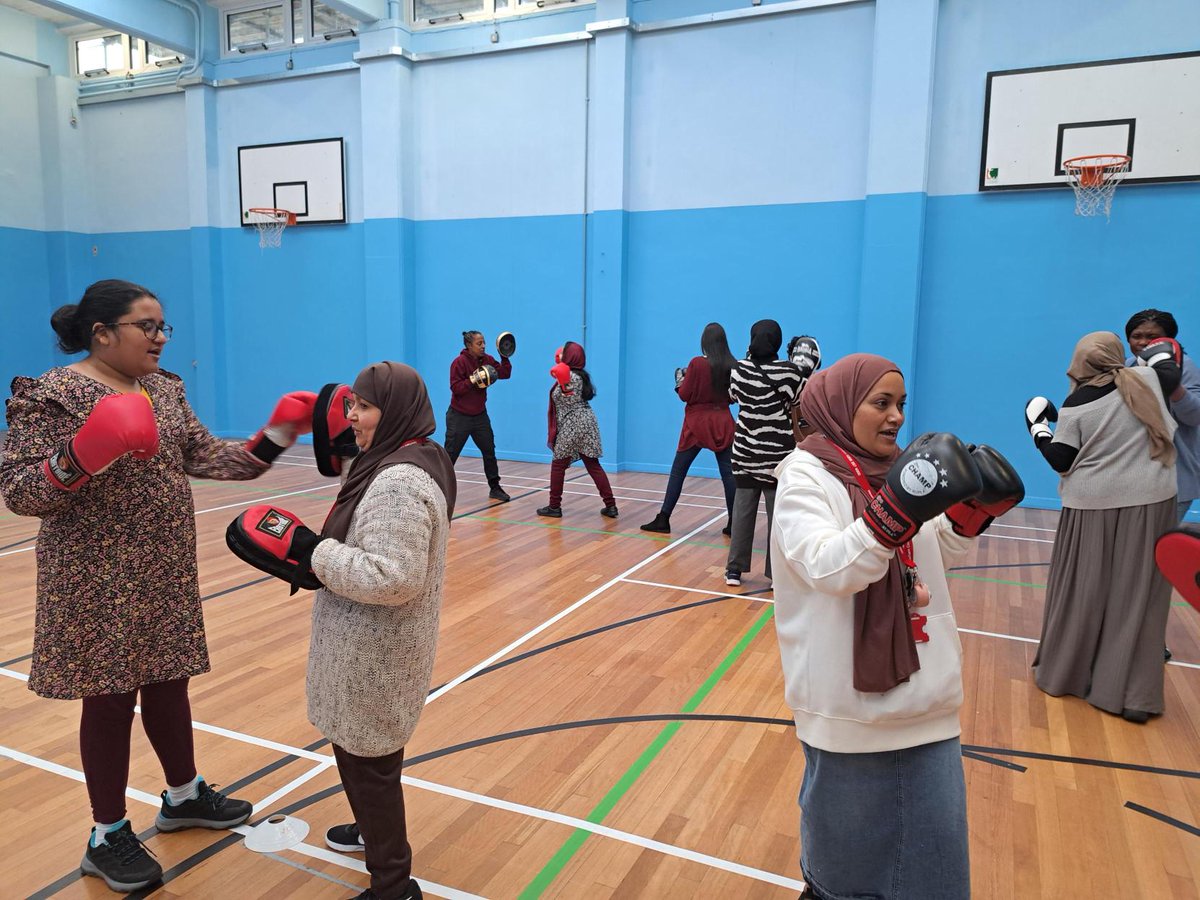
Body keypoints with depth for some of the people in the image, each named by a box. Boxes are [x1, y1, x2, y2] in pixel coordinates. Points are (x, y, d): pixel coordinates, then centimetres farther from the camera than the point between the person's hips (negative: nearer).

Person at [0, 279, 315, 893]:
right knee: (111, 698, 6)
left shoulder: (165, 389, 7)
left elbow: (206, 457, 3)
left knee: (168, 683, 18)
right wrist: (82, 457, -34)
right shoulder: (52, 396, -13)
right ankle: (108, 837, 25)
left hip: (167, 573, 6)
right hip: (98, 581, -6)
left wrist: (277, 435, -7)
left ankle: (183, 795, 38)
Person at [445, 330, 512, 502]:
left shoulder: (487, 360, 3)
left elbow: (505, 373, 0)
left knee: (489, 452, 6)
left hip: (480, 416, 5)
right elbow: (455, 388, -20)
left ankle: (494, 488, 16)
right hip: (459, 416, -5)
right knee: (449, 455, 0)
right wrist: (473, 380, -29)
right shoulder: (459, 362, -14)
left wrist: (505, 357, -10)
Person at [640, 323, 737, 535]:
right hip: (723, 423, 3)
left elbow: (685, 395, -7)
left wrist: (680, 381, 11)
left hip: (697, 423, -2)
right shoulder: (732, 365, -2)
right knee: (728, 473, 6)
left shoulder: (697, 363, -11)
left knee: (678, 471, 5)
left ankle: (663, 520, 7)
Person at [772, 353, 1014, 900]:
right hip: (851, 701, -6)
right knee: (847, 840, 12)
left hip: (923, 691, 7)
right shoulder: (804, 474, -12)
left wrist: (970, 510, 3)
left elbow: (934, 556, 20)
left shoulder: (894, 468, 8)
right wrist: (898, 511, -37)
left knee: (935, 846, 17)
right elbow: (827, 568, -26)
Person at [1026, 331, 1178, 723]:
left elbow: (1061, 462, -6)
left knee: (1082, 593, 11)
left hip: (1093, 507, -2)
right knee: (1137, 598, 5)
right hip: (1149, 503, 2)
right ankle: (1133, 694, 9)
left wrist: (1037, 427, 6)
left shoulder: (1076, 405, -8)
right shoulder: (1146, 380, -2)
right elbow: (1173, 374, 20)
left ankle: (1062, 673, 25)